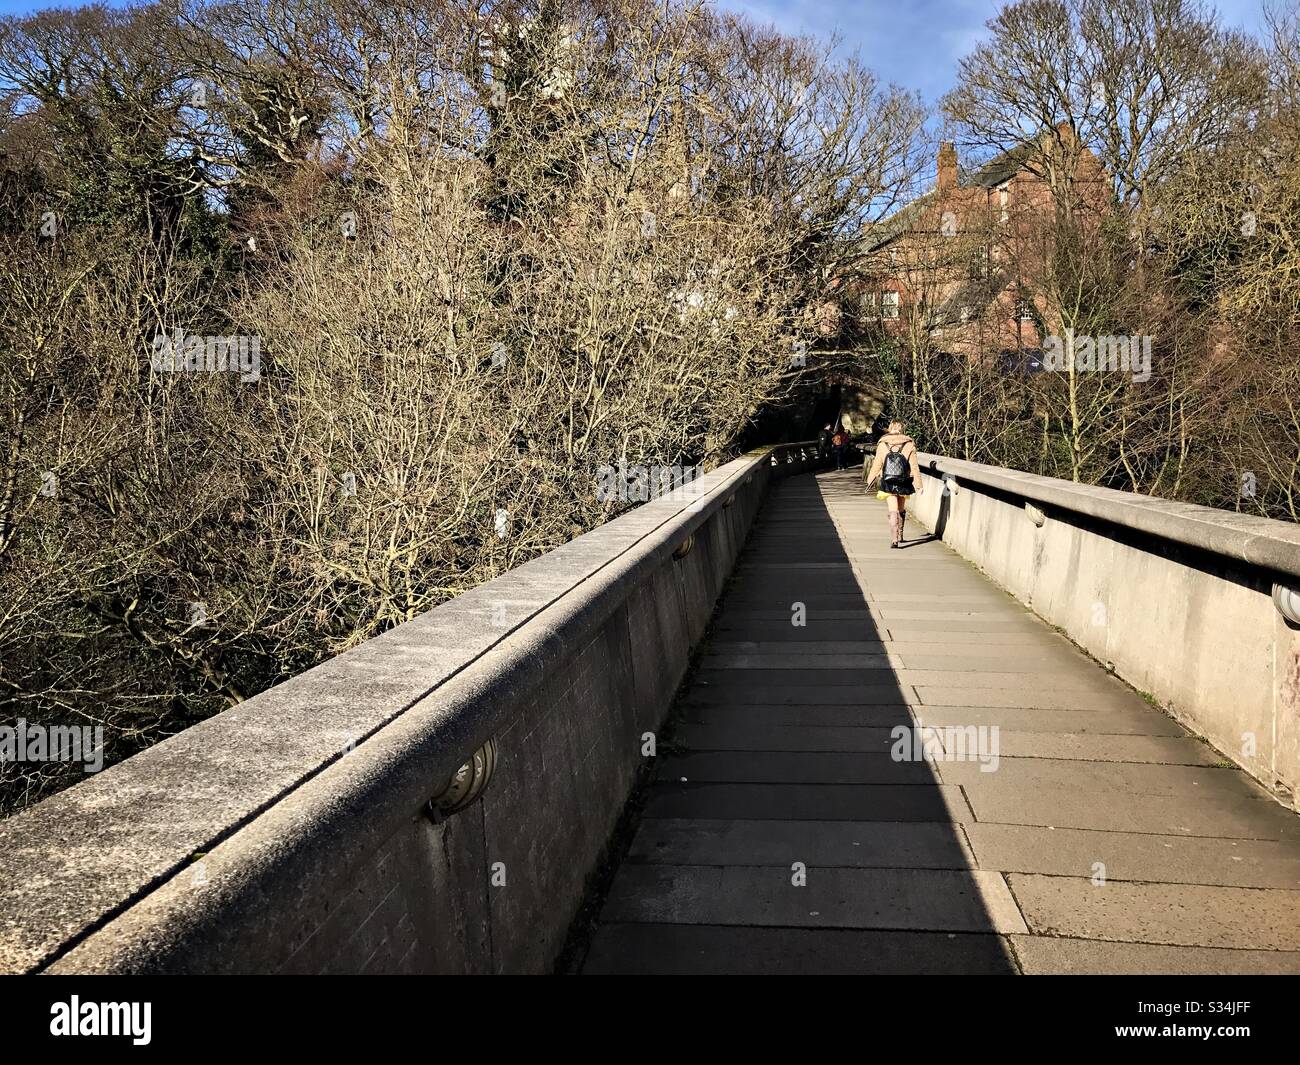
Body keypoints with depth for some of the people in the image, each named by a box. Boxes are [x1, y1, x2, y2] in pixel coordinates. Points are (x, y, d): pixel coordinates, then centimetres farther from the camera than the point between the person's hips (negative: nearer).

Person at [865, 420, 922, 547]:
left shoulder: (882, 445, -4)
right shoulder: (909, 445, -5)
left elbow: (877, 464, 1)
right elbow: (914, 466, -5)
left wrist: (870, 480, 14)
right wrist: (918, 484, 2)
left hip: (888, 484, -1)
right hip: (904, 483, 1)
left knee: (893, 511, -2)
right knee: (901, 510, 18)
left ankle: (894, 539, -17)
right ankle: (899, 537, 32)